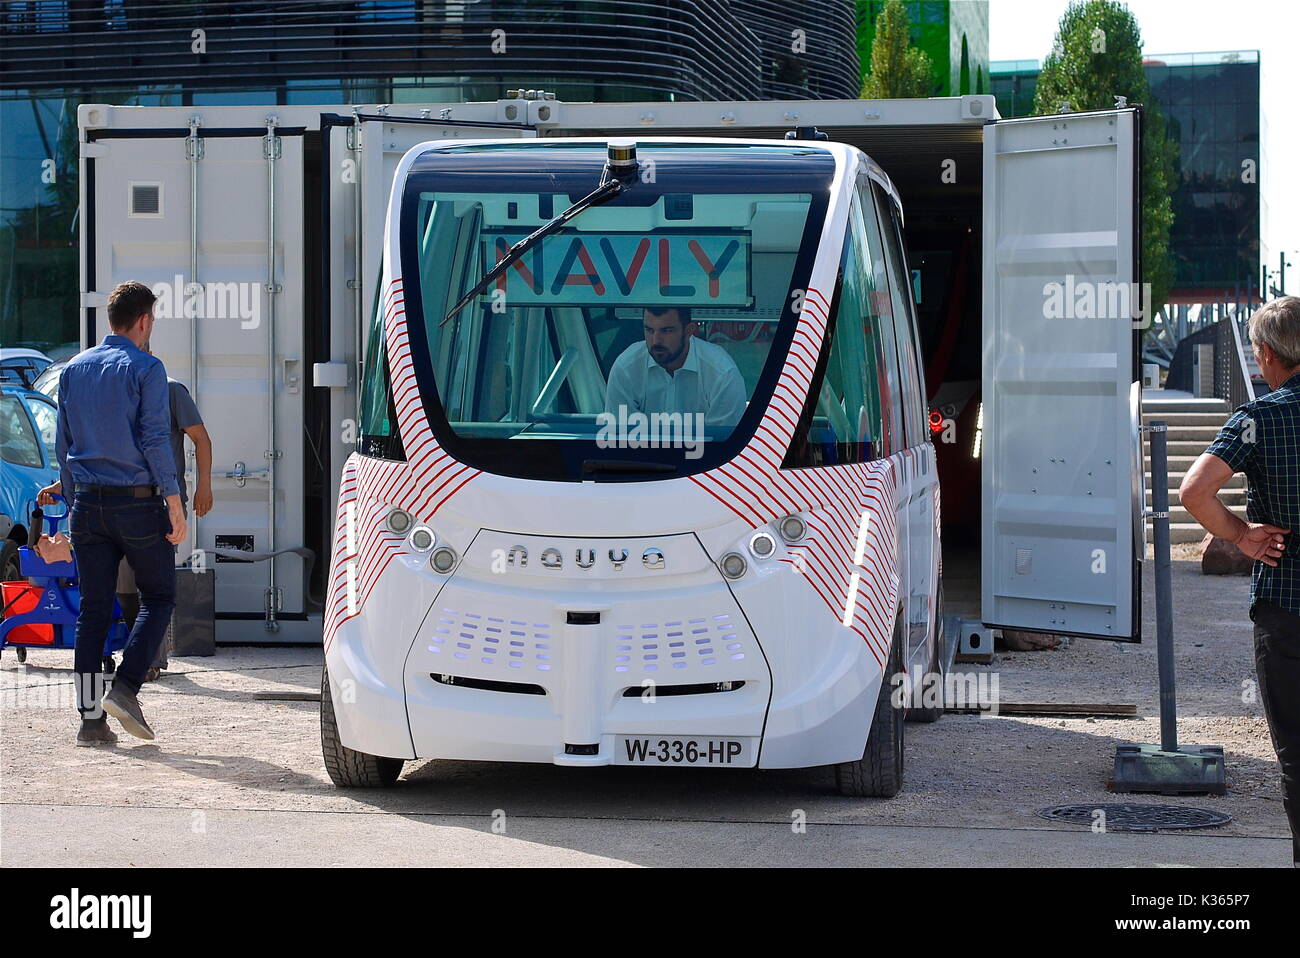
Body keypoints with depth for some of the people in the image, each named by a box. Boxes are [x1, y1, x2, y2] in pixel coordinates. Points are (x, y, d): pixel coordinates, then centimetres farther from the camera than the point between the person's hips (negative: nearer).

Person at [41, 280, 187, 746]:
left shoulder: (73, 369, 12)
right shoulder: (145, 368, -6)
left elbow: (64, 443, 15)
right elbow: (155, 439, -12)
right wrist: (174, 503, -9)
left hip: (89, 503, 5)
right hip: (138, 499, -5)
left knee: (93, 611, 6)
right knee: (159, 596, 9)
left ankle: (91, 719, 3)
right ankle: (125, 687, -8)